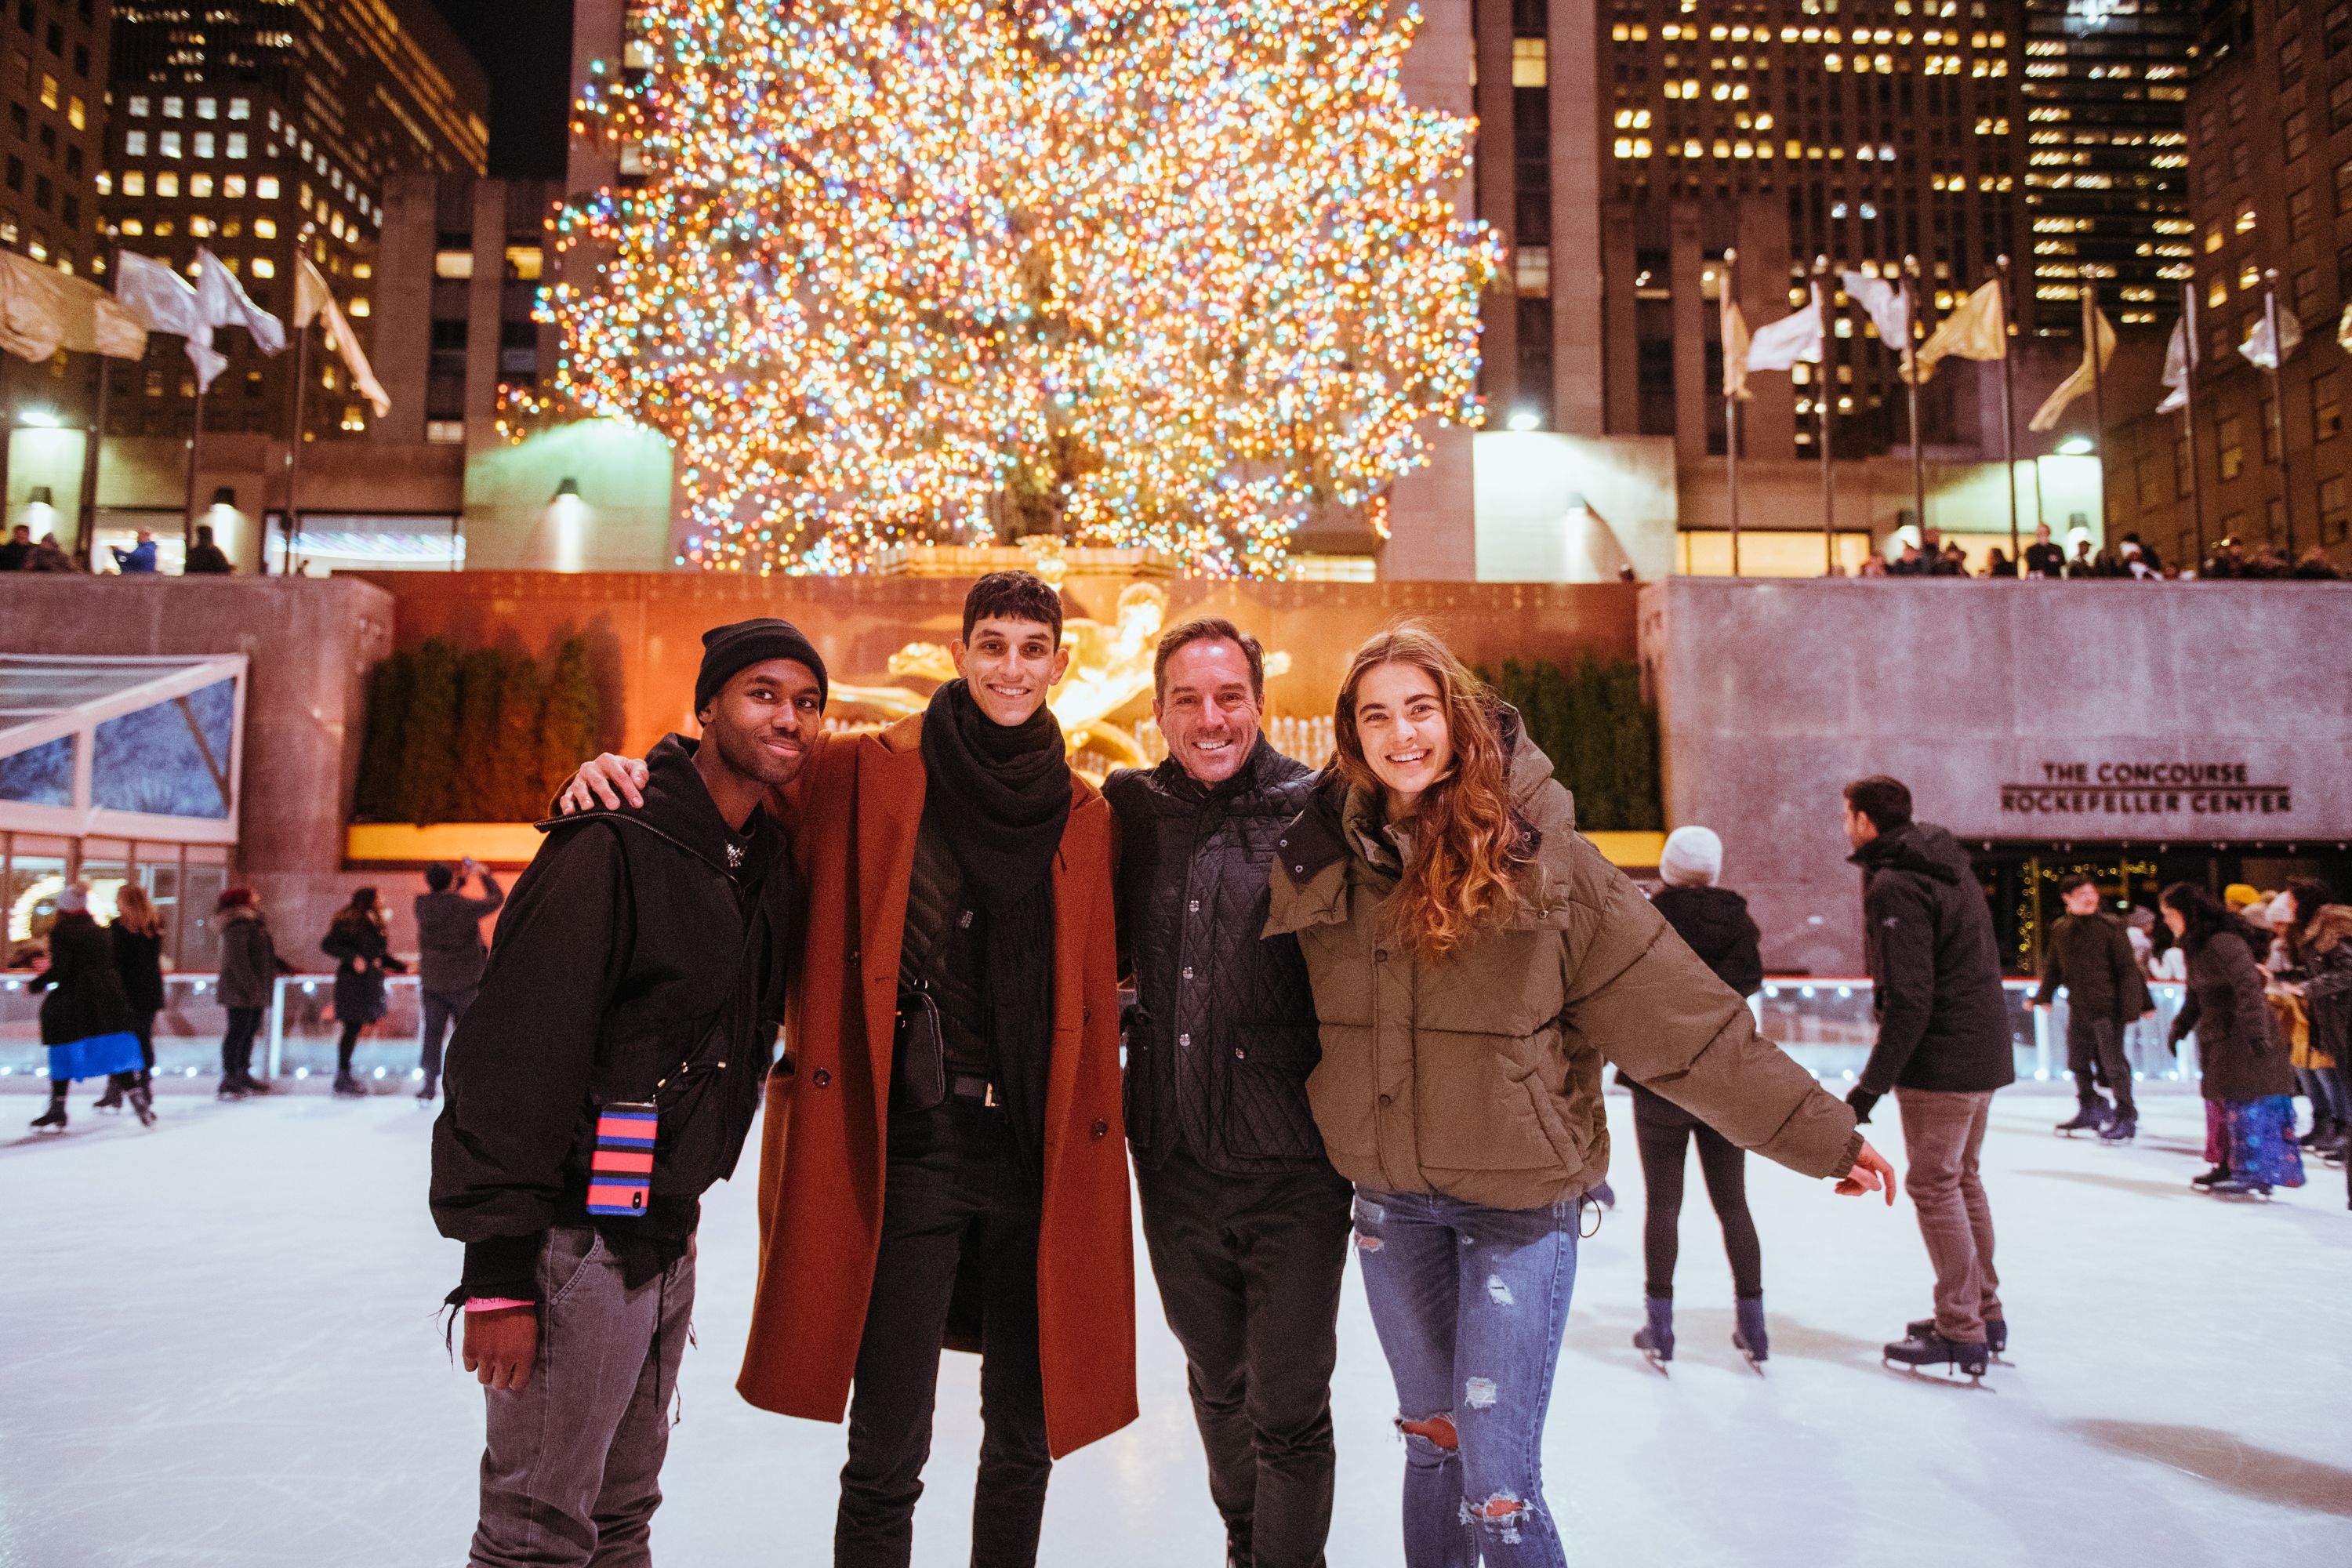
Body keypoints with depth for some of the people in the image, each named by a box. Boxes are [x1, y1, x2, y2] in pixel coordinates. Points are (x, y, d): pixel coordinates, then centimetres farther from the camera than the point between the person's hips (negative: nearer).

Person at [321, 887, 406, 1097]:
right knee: (352, 1028, -6)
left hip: (370, 983, 8)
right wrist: (353, 957, -25)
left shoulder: (373, 926, 16)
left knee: (357, 1029, 9)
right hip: (353, 983, -8)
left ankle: (344, 1077, 16)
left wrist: (402, 967, 16)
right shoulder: (348, 924, -10)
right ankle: (342, 1078, 1)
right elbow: (327, 945, -17)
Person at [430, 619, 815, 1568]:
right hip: (579, 1236, -7)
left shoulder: (771, 865, 7)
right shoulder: (613, 847, -16)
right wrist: (498, 1268, -18)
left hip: (667, 1235, 8)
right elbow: (513, 1054, -19)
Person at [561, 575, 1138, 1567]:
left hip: (1039, 1151, 3)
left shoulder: (1085, 816, 9)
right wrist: (620, 773, -12)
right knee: (887, 1453, 1)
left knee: (1027, 1437, 16)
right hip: (912, 1142, -3)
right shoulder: (869, 774, -1)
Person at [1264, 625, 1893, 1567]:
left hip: (1520, 1203, -3)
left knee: (1499, 1482, -1)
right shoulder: (1325, 860, -3)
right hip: (1390, 1204, 3)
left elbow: (1672, 1009, -8)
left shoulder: (1537, 853, -11)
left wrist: (1822, 1132, -6)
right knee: (1431, 1443, 19)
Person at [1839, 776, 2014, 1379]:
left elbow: (1909, 1000, -22)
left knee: (1935, 1187, -1)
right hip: (1984, 1053, 10)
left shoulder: (1895, 886, -17)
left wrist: (1872, 1083, -18)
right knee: (1962, 1179, 19)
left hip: (1940, 1061, -10)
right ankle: (1985, 1312, 28)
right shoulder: (1949, 867, 13)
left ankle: (1962, 1333, 5)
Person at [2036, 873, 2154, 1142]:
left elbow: (2128, 969, -8)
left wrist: (2139, 1004, -9)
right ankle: (2090, 1110, 32)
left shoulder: (2111, 927, -10)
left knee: (2113, 1063, -1)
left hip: (2107, 1007, -6)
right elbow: (2053, 966, 16)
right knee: (2078, 1061, 15)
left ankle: (2125, 1117, 14)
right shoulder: (2060, 929, 4)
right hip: (2078, 1007, 6)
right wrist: (2044, 996, 19)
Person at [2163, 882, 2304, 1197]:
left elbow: (2249, 987, -26)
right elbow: (2196, 995, 21)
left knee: (2245, 1101, -7)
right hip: (2217, 1039, 10)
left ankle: (2254, 1172, -3)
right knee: (2221, 1101, 13)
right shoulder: (2196, 946, 12)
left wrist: (2255, 1030, -30)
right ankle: (2228, 1166, 22)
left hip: (2244, 1041, -10)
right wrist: (2181, 1026, 17)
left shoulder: (2224, 942, -20)